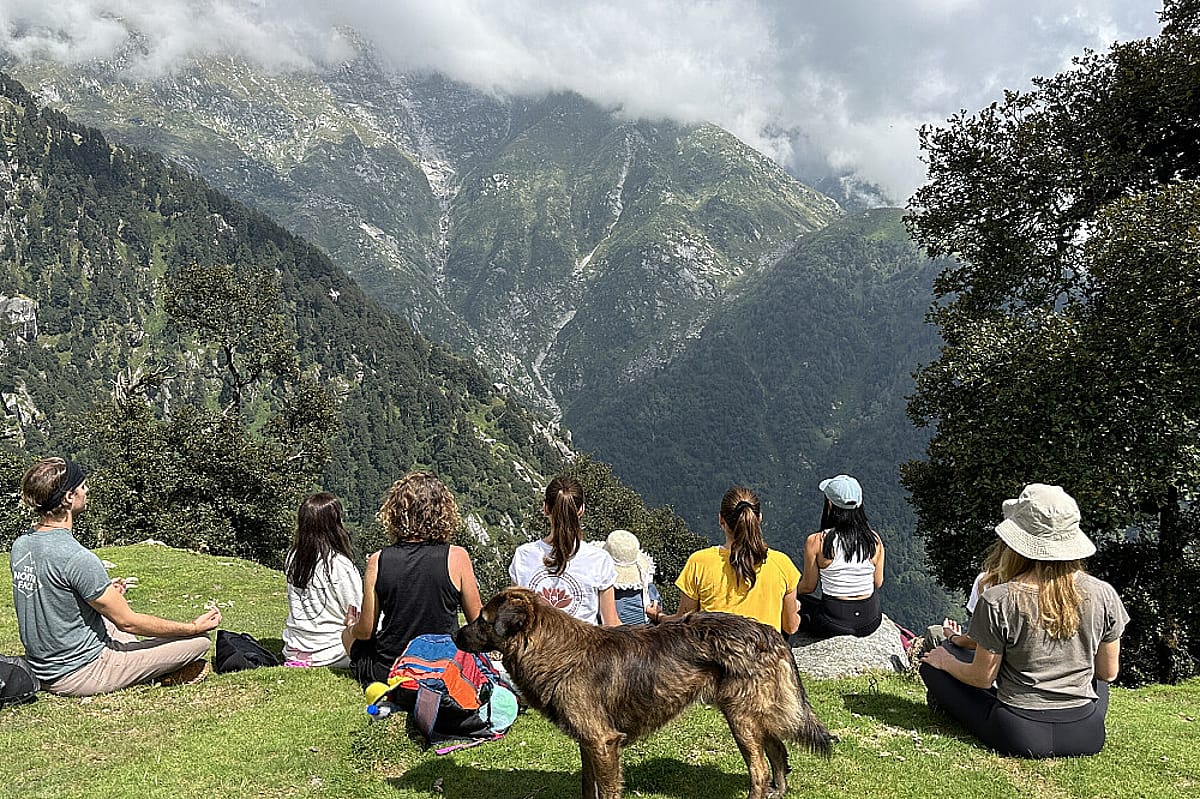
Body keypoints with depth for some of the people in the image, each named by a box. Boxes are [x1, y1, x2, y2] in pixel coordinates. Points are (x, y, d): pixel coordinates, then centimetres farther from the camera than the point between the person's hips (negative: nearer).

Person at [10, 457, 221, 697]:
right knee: (199, 640, -12)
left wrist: (105, 593, 22)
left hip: (43, 672, 9)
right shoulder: (77, 558, -26)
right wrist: (194, 627, -10)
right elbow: (127, 622, -19)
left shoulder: (20, 544, 0)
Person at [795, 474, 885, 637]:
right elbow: (878, 583, 7)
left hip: (833, 625, -4)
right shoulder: (874, 540, -7)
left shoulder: (816, 542, -16)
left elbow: (808, 587, -5)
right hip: (870, 623, 4)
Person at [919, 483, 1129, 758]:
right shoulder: (1103, 595, -9)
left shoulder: (998, 602, -19)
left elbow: (982, 677, -8)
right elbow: (1108, 673, 5)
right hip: (1088, 736, 2)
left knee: (931, 666, 15)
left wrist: (946, 661, 12)